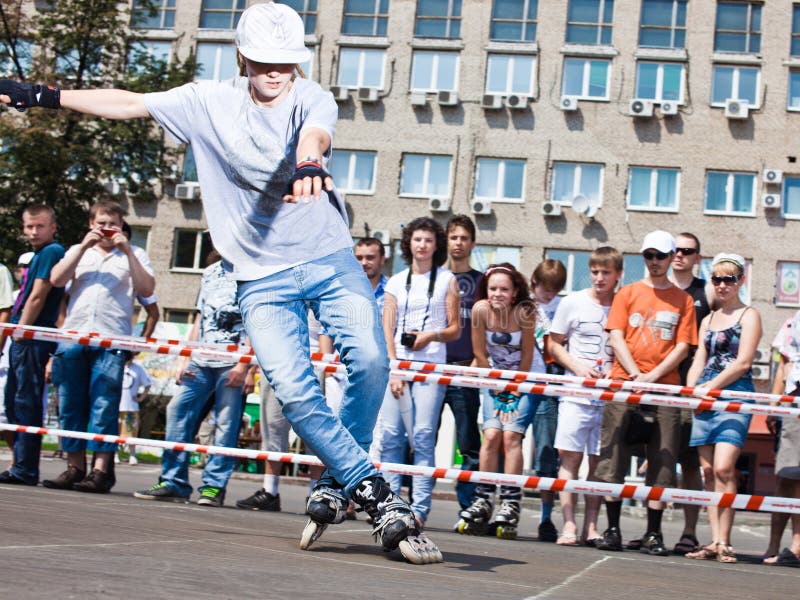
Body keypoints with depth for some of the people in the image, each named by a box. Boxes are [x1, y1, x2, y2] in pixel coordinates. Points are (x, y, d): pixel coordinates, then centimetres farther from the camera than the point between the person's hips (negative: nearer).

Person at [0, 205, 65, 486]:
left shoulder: (51, 252, -10)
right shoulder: (40, 254, 20)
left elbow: (38, 297, -16)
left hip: (32, 338, -10)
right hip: (23, 339, 10)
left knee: (26, 402, -10)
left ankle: (25, 470, -9)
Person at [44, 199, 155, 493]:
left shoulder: (133, 254, 15)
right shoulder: (78, 251, 22)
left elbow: (146, 289, 0)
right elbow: (57, 279, 5)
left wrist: (127, 251, -5)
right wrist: (84, 246, 0)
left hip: (111, 340, -3)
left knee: (104, 404, -9)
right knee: (70, 404, 2)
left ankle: (101, 470, -11)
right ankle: (75, 467, 8)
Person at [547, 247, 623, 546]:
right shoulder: (573, 303, 4)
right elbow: (554, 344, 9)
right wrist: (578, 367, -7)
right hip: (577, 393, -1)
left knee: (599, 460, 3)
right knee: (570, 457, -5)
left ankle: (591, 526, 9)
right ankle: (568, 524, -2)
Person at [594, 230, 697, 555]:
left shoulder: (683, 300, 11)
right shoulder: (627, 293, 11)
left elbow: (682, 346, 3)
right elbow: (616, 337, 2)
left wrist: (652, 376, -11)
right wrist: (635, 373, -12)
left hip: (665, 386, 0)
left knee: (662, 461, 0)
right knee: (614, 457, -3)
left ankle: (653, 534, 5)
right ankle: (612, 529, 2)